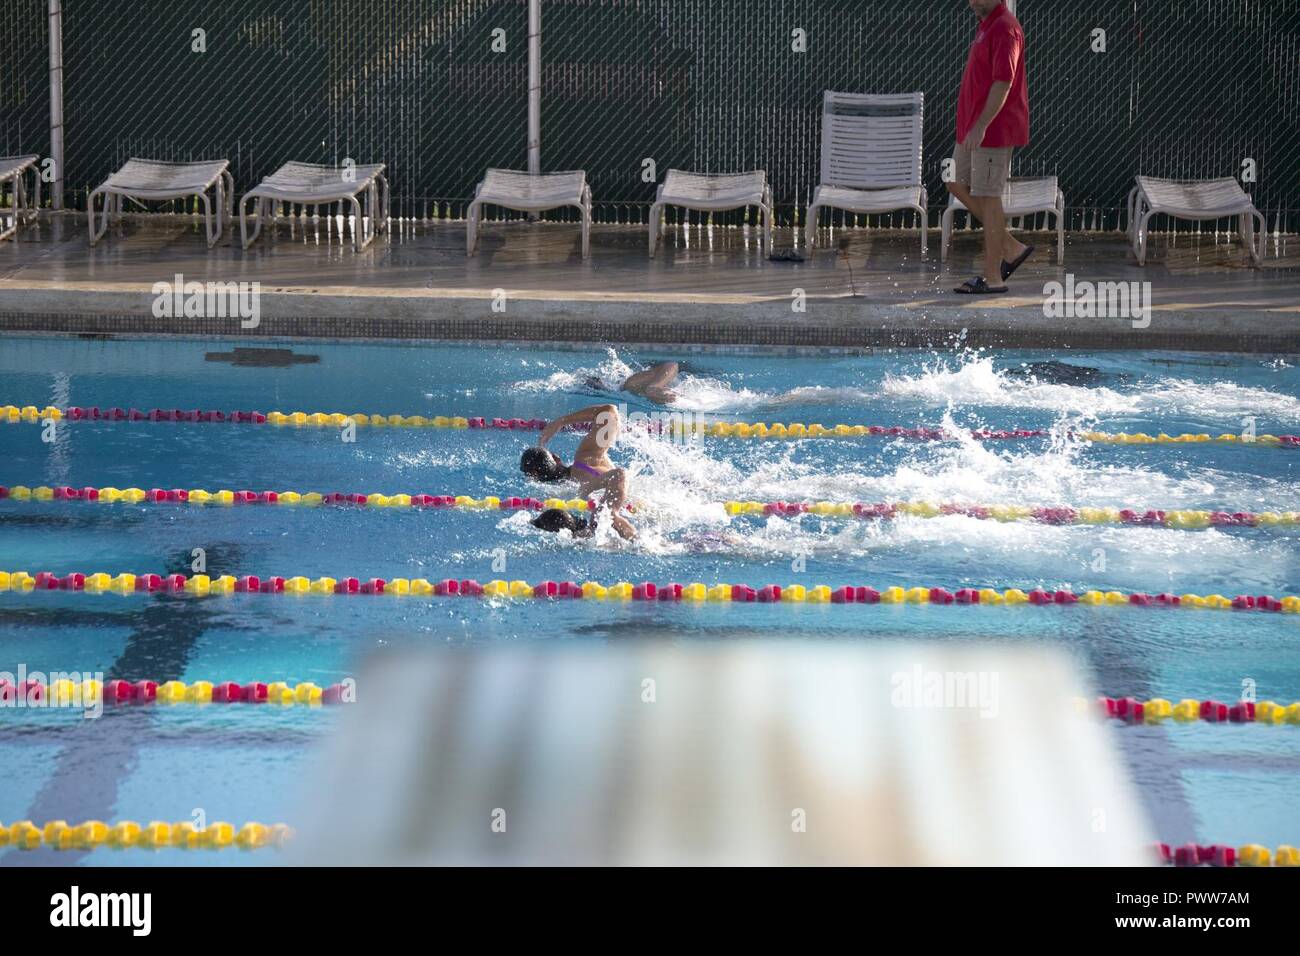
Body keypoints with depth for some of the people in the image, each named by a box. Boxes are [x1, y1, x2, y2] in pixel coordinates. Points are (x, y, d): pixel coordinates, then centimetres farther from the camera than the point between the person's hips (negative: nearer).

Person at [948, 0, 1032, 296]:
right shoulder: (986, 25, 16)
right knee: (958, 185, 14)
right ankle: (1011, 247, 17)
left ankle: (992, 277, -1)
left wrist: (980, 127, -28)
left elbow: (1003, 82, -24)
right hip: (974, 129, 11)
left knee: (987, 197, -6)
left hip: (993, 129, -11)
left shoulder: (1005, 28, -17)